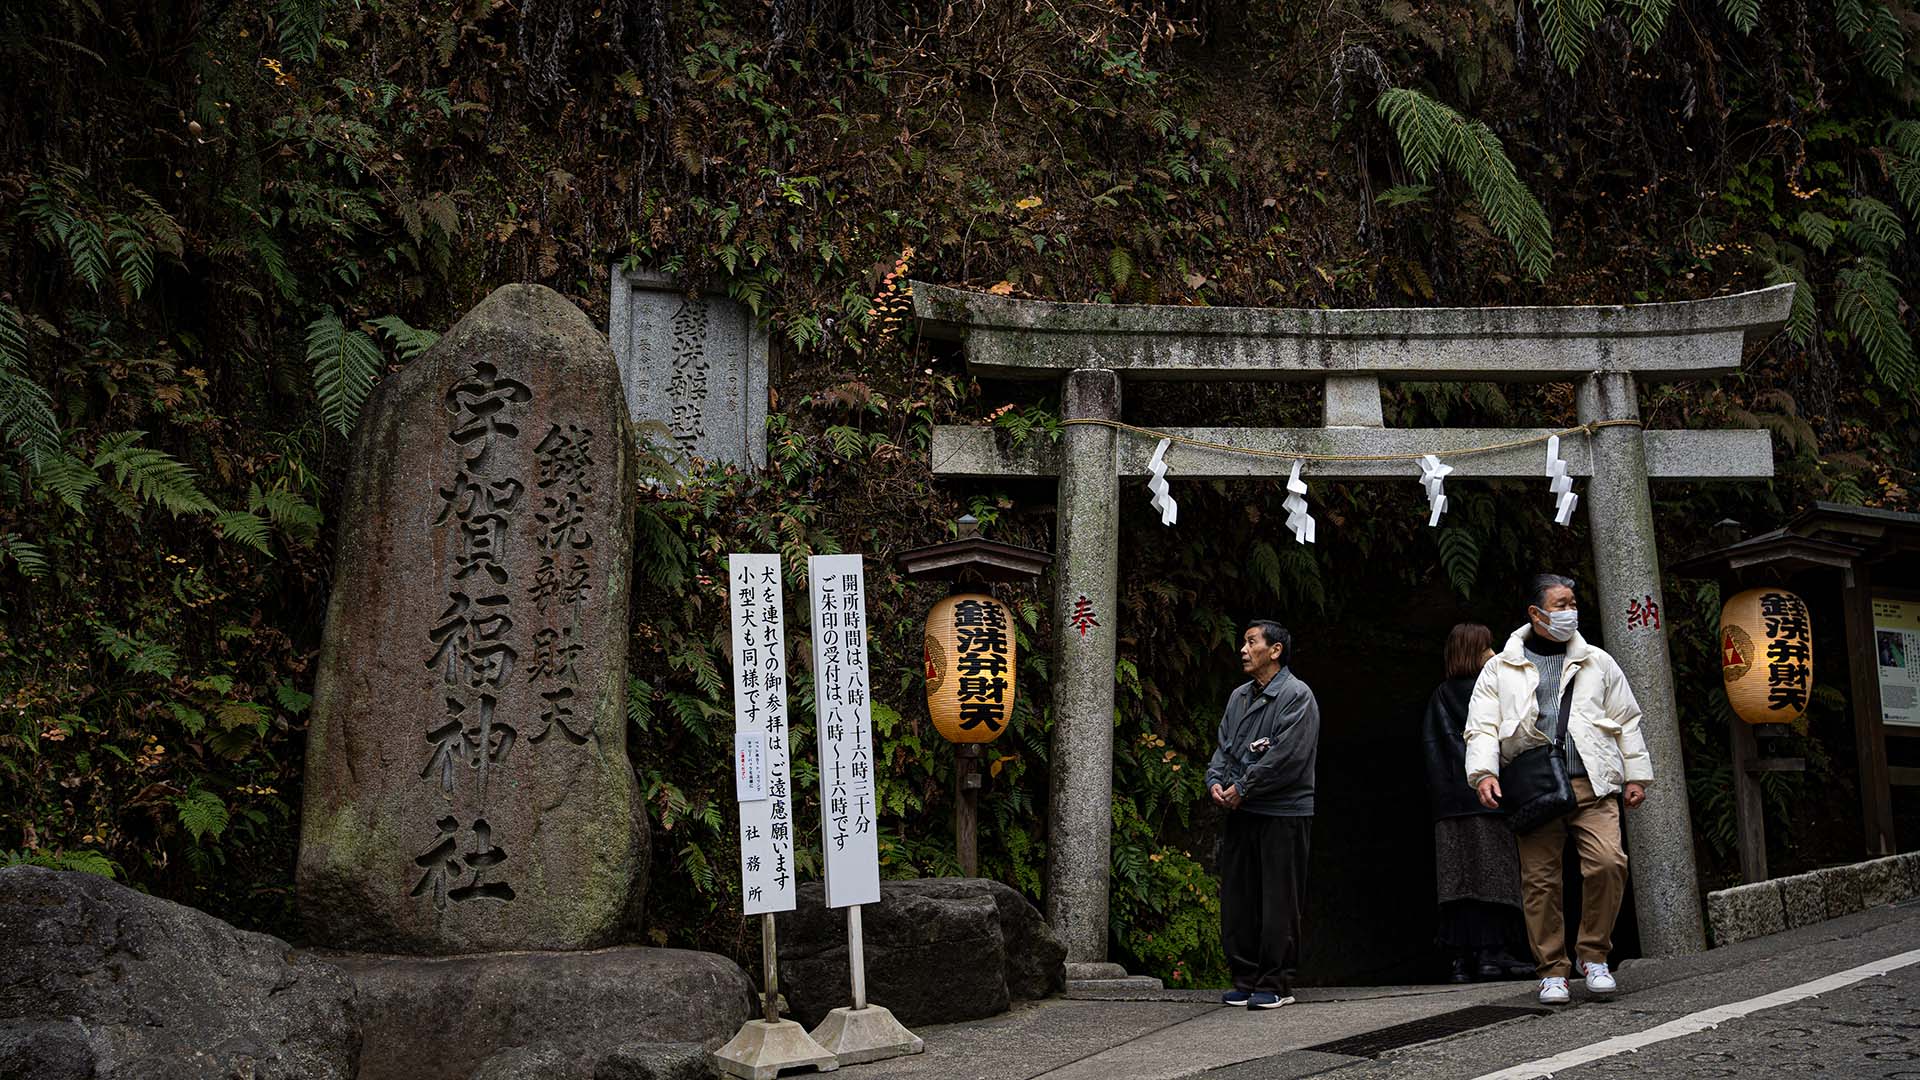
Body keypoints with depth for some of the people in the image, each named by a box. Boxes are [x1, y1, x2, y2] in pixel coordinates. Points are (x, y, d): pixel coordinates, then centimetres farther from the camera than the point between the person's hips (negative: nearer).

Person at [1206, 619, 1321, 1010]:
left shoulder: (1297, 696, -8)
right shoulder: (1239, 697, 16)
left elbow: (1287, 758, -16)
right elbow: (1224, 746, 17)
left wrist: (1242, 789, -13)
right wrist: (1215, 781, -3)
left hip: (1283, 813, -7)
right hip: (1240, 814, 7)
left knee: (1278, 902, -3)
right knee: (1238, 900, 8)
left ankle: (1275, 983, 4)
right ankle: (1245, 979, 16)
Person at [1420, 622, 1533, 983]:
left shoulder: (1439, 698, 12)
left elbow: (1430, 747, 8)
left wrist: (1441, 793, 9)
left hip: (1451, 803, 5)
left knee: (1460, 877, 2)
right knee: (1494, 873, -3)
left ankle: (1463, 957, 0)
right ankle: (1493, 952, -6)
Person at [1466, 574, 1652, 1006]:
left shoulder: (1597, 662, 16)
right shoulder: (1501, 670, 10)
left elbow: (1626, 721, 19)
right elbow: (1482, 727, 4)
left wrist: (1636, 775, 13)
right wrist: (1483, 773, -11)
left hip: (1593, 785, 1)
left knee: (1608, 862, -16)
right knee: (1540, 880, -3)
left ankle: (1593, 955, 2)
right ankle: (1553, 970, 10)